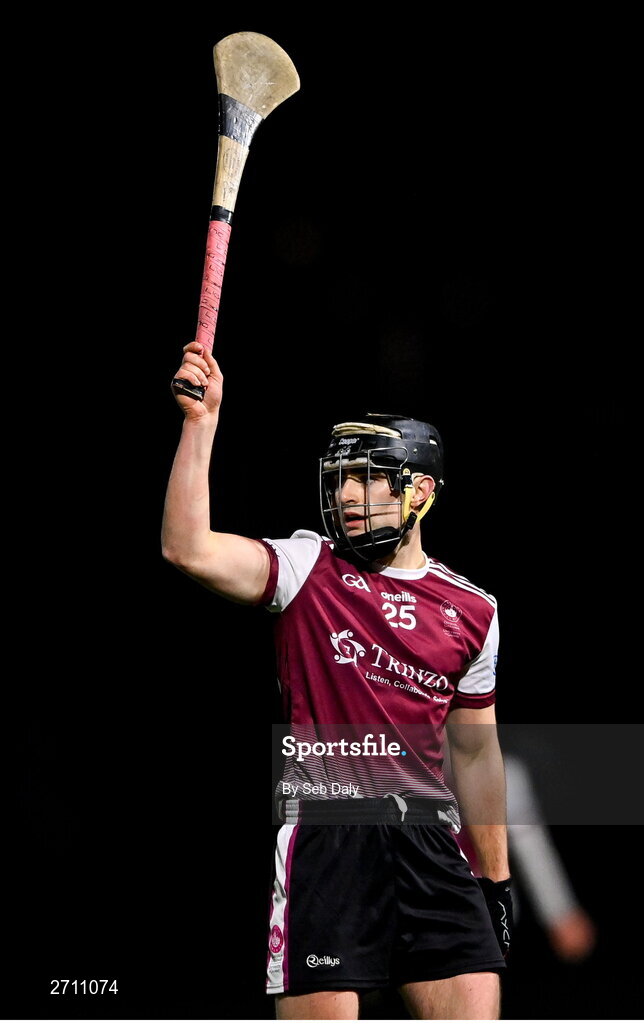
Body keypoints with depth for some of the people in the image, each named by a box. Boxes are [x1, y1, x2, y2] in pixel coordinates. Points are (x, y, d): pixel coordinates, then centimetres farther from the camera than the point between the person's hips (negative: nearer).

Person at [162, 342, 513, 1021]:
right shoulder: (307, 568, 4)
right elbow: (188, 550, -14)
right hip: (324, 834, -3)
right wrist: (201, 421, -17)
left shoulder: (472, 610, 13)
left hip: (431, 839, 3)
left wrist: (496, 877, 18)